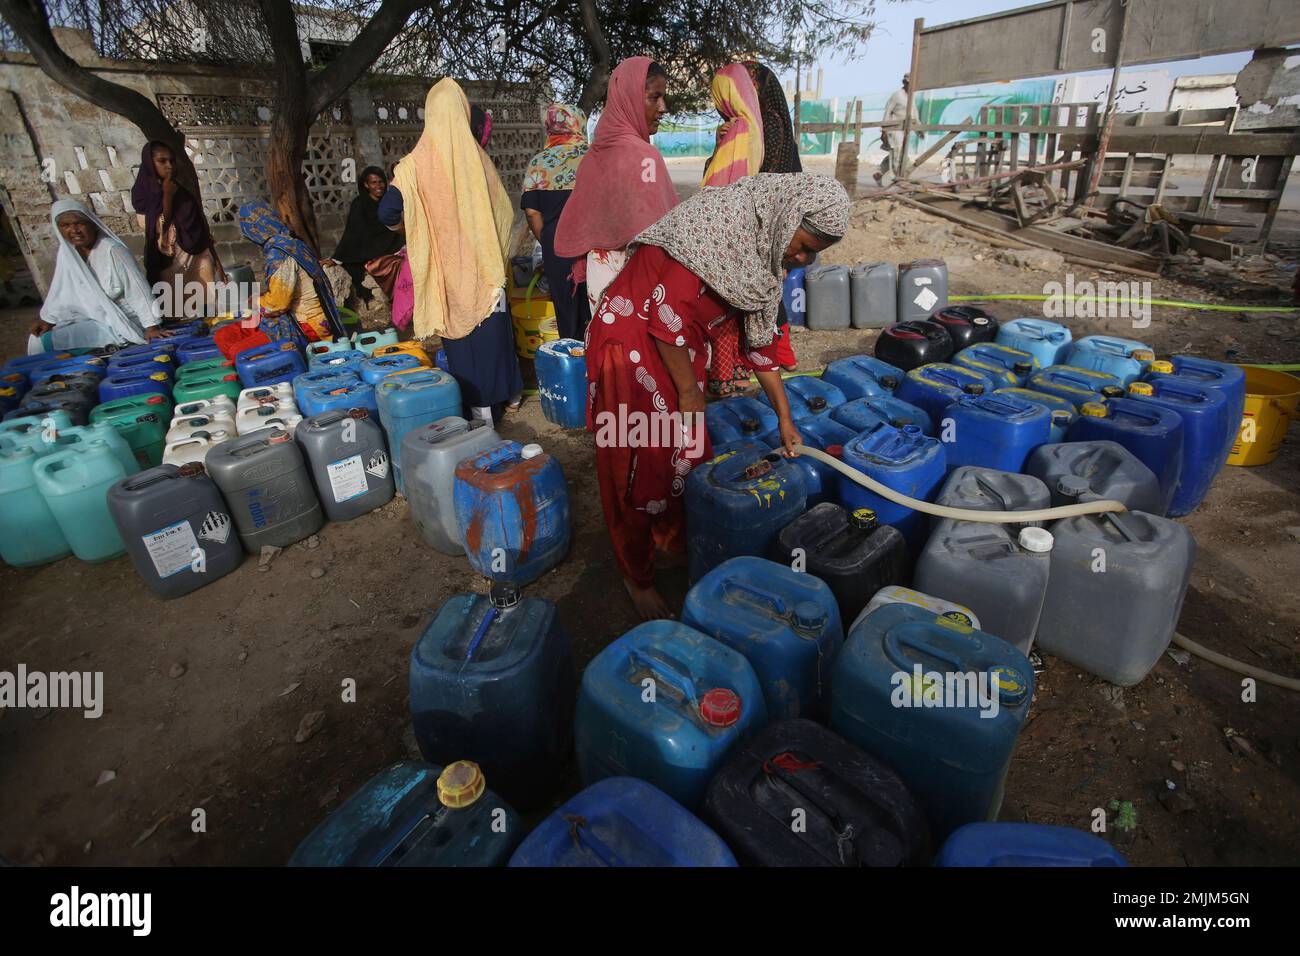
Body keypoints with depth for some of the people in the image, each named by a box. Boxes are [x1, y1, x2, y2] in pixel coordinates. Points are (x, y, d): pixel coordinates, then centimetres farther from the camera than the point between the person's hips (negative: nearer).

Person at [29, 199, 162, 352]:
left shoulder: (113, 251, -19)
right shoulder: (66, 251, 3)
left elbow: (138, 289, -20)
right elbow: (61, 290, 11)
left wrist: (152, 326, -23)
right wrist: (48, 320, 4)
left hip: (117, 323, -7)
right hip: (87, 316, 7)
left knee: (44, 344, -15)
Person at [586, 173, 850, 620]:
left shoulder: (766, 246, 6)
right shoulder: (724, 218, -23)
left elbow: (759, 332, 11)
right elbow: (669, 311, -25)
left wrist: (785, 418, 11)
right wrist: (689, 391, -14)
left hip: (677, 348, 8)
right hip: (631, 344, -8)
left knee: (690, 456, 14)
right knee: (641, 469, 1)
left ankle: (680, 543, 37)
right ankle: (637, 578, 20)